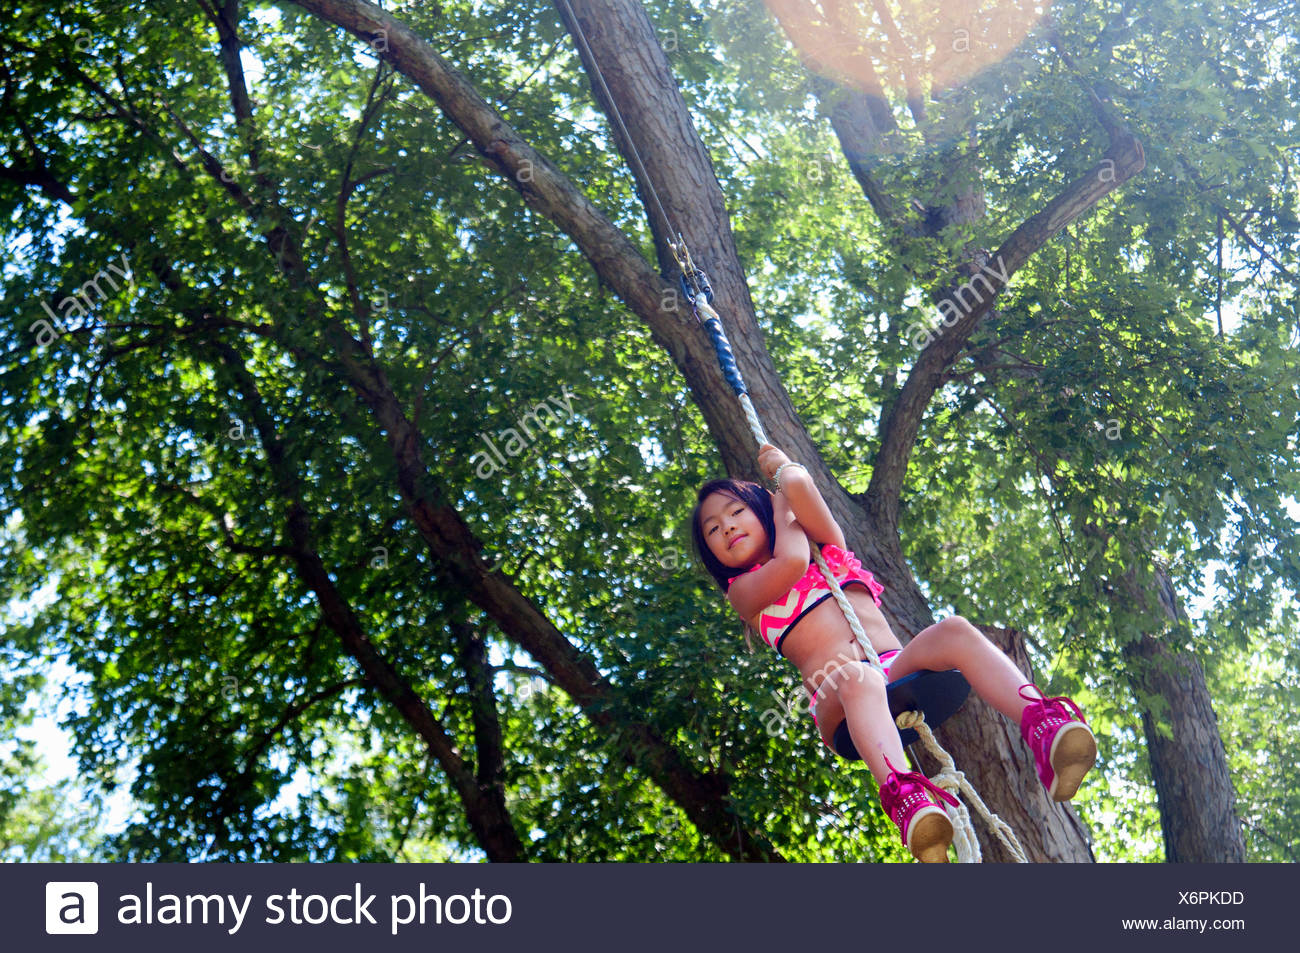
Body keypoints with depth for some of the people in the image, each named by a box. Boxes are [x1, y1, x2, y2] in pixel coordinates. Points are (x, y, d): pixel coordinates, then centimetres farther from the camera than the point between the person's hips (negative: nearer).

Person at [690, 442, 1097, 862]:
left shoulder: (826, 544, 27)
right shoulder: (745, 591, 17)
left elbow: (799, 484, 8)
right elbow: (791, 561, -5)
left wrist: (784, 469, 30)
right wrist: (783, 511, 15)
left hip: (899, 668, 3)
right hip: (839, 703, -3)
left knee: (953, 630, -28)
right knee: (856, 677, -39)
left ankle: (1042, 725, -52)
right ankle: (901, 792, -66)